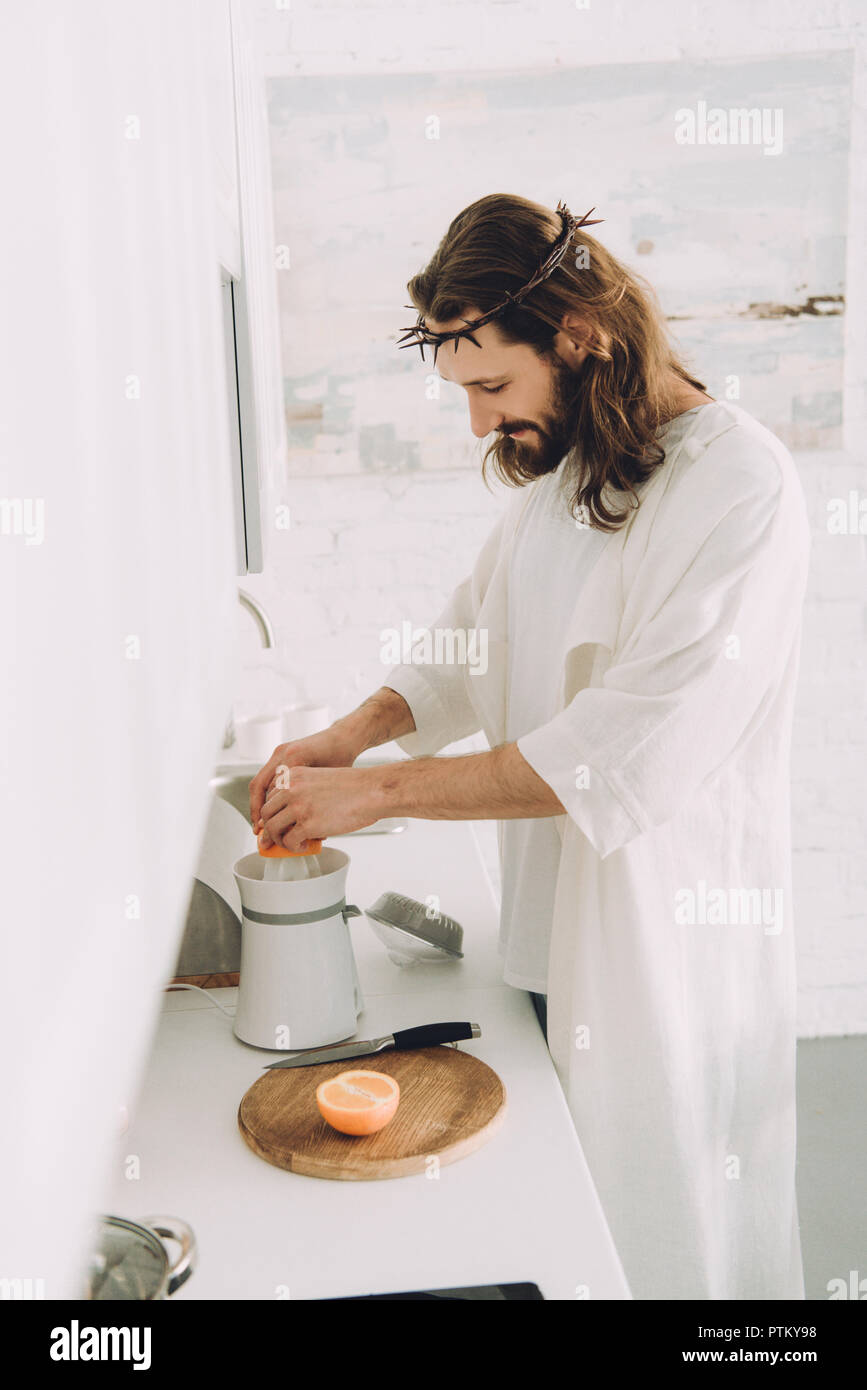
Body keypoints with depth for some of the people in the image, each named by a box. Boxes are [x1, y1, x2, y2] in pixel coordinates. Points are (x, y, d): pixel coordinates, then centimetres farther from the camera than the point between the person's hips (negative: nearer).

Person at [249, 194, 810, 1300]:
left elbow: (631, 753, -26)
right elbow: (470, 645, 15)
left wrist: (378, 790, -22)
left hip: (671, 942, -7)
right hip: (553, 920, 7)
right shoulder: (554, 472, 8)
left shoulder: (740, 483, -19)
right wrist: (346, 738, -3)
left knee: (668, 1228, 12)